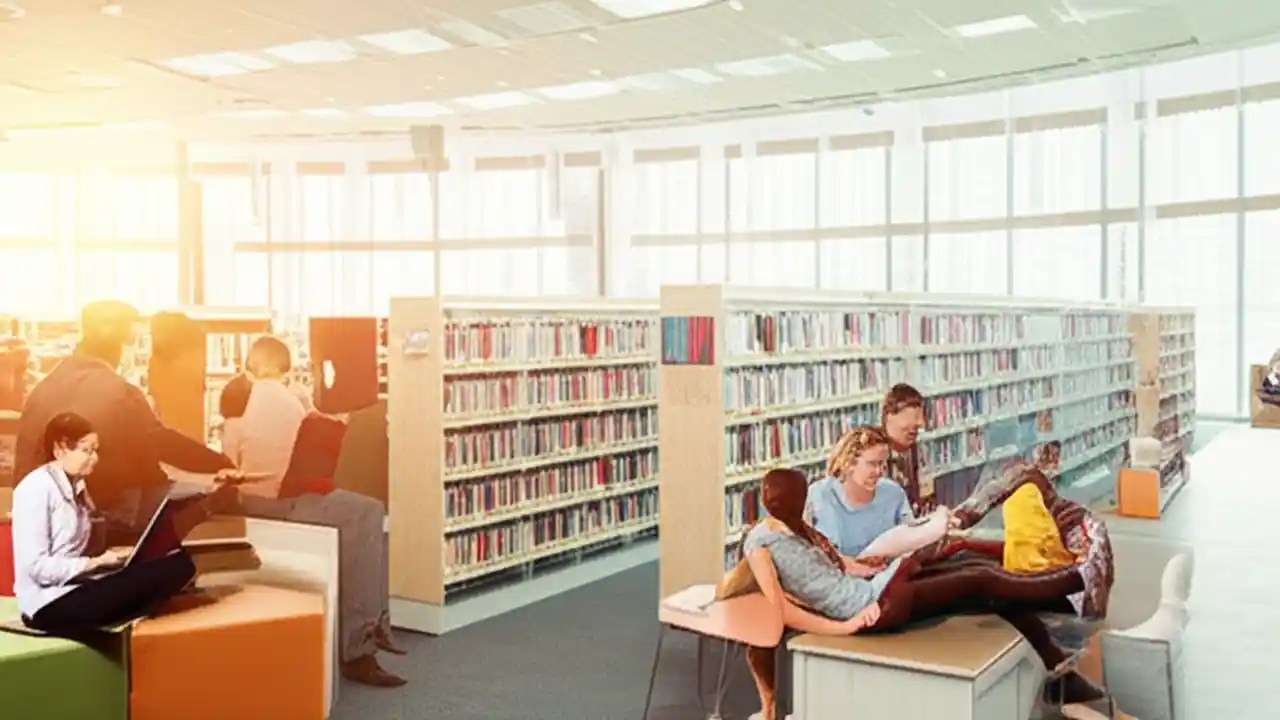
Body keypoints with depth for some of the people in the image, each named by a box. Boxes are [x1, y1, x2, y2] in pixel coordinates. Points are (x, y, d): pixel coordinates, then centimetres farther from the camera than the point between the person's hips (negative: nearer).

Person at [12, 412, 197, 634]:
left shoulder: (76, 487, 15)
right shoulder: (36, 489, -12)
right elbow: (37, 566, -18)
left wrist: (109, 554, -2)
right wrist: (98, 562, -17)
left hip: (76, 586, 8)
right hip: (49, 603, -8)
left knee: (179, 563, -12)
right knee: (157, 575, -26)